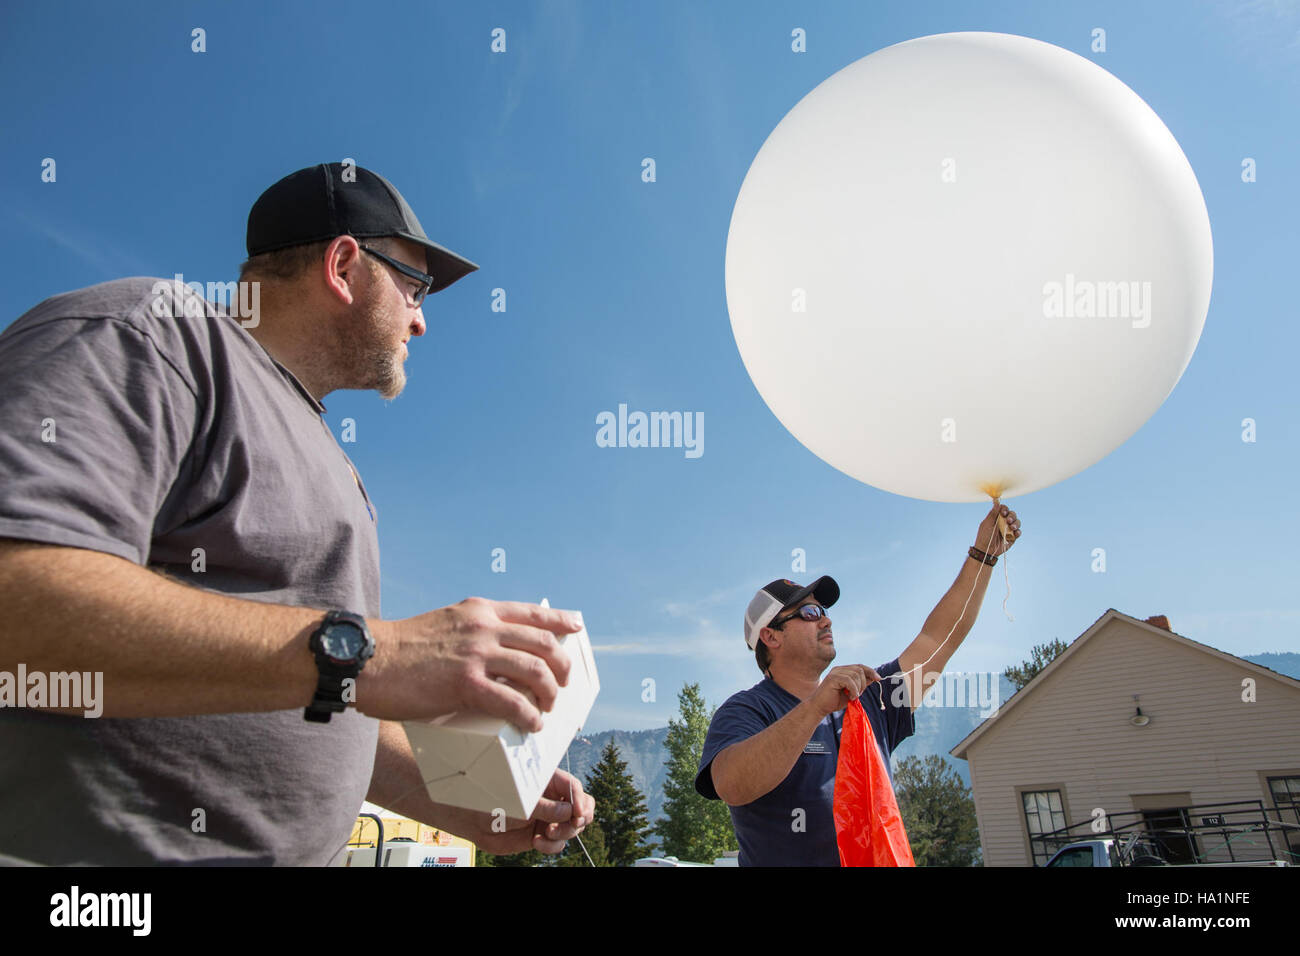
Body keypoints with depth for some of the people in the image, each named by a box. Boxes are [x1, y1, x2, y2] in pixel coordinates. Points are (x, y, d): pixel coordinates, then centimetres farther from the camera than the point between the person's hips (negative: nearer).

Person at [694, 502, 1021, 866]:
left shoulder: (868, 698, 15)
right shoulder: (747, 710, -4)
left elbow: (936, 639, 17)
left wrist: (982, 554, 13)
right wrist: (816, 706, -28)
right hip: (786, 859, -5)